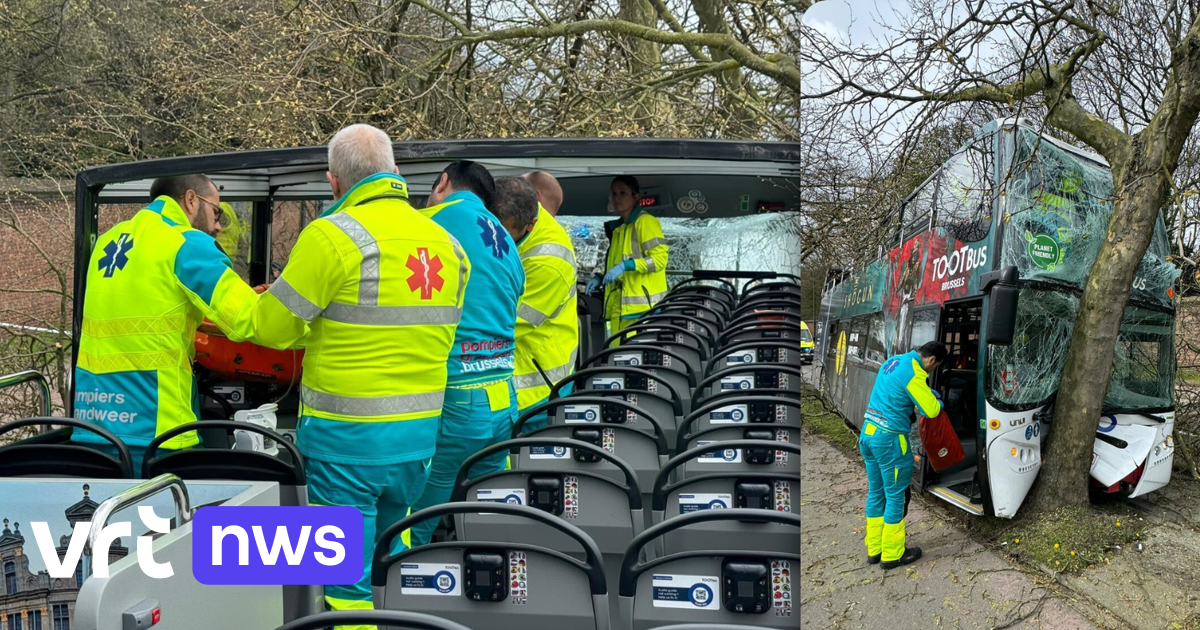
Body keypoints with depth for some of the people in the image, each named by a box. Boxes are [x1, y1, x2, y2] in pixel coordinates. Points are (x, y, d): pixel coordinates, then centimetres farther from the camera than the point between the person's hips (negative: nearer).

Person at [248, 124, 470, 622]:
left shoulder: (332, 236, -13)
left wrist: (315, 332, 14)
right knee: (392, 558, 21)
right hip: (419, 432, 6)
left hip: (347, 436, -6)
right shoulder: (446, 243, 6)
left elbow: (272, 328, -8)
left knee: (349, 577, 2)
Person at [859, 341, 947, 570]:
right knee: (896, 496, 4)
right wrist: (938, 402, 8)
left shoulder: (893, 361, 11)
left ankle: (874, 549, 25)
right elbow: (931, 410, -15)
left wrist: (928, 394, 18)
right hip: (889, 439, -9)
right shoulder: (913, 373, -17)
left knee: (875, 493, 17)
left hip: (867, 433, 9)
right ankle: (892, 555, 13)